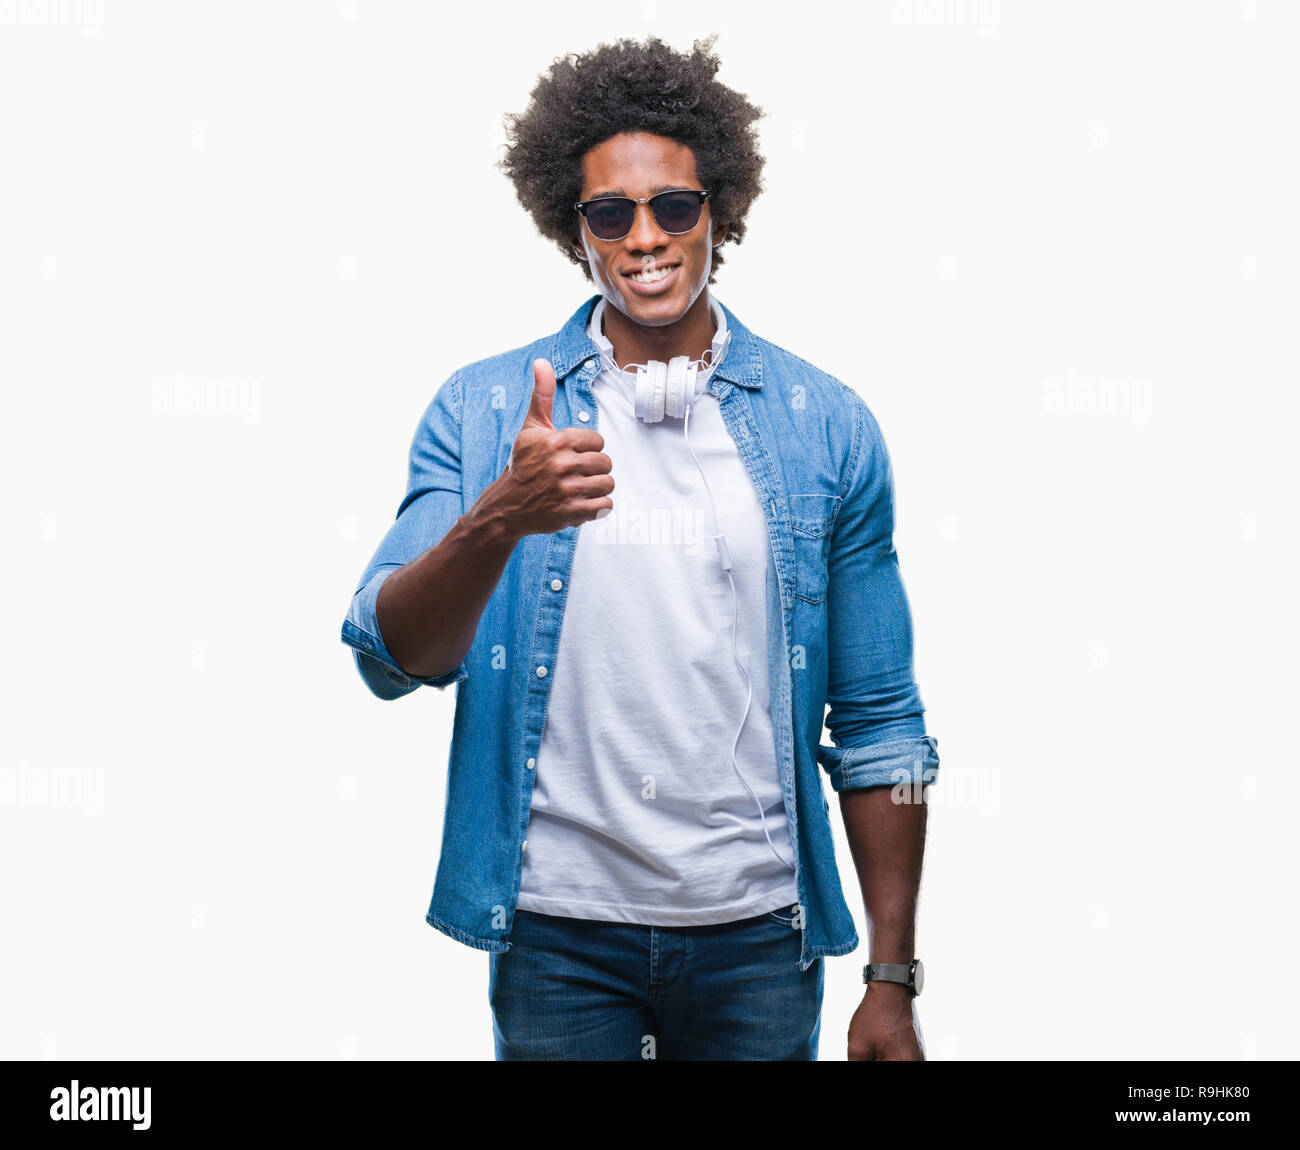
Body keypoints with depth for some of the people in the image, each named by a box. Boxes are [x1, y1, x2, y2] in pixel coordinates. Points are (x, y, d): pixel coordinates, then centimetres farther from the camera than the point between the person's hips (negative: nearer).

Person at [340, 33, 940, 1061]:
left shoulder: (828, 428, -1)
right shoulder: (482, 411, -3)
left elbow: (877, 728, 1)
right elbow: (391, 660, -12)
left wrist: (893, 980, 0)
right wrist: (499, 519, -31)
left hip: (758, 936, 1)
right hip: (557, 933, 0)